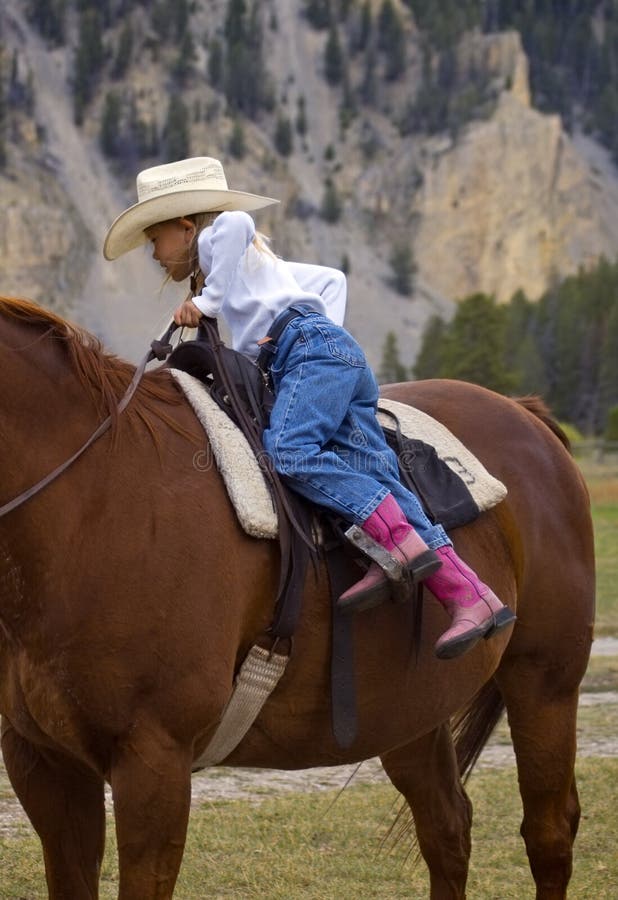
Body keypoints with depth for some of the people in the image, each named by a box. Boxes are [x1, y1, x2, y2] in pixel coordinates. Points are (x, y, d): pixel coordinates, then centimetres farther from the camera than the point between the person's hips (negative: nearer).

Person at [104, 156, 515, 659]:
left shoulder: (214, 240, 11)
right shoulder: (259, 262, 38)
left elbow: (234, 221, -14)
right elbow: (332, 279, 39)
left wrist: (208, 299, -8)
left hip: (310, 350, -9)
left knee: (288, 450, -28)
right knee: (372, 478, -7)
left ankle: (399, 542, -37)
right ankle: (469, 596, -21)